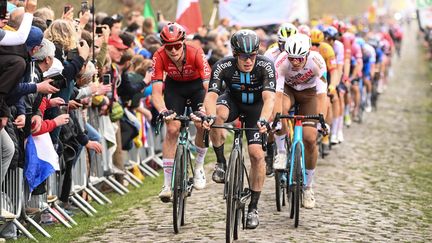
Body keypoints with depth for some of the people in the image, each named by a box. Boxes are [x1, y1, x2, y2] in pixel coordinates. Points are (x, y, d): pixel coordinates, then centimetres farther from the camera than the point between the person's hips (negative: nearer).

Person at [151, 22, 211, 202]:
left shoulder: (196, 54, -35)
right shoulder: (159, 57, -30)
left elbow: (208, 86, -39)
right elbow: (156, 90, -32)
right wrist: (163, 111, -51)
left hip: (197, 85, -1)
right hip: (174, 86, 1)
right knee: (172, 129, -14)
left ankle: (199, 167, 7)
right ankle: (167, 183, -10)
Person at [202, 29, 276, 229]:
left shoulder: (265, 66, -31)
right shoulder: (223, 66, -29)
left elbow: (269, 97, -42)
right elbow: (211, 95, -38)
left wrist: (264, 119, -62)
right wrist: (209, 116, -60)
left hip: (256, 106, 0)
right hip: (232, 100, 0)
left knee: (256, 154, -15)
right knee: (217, 115, -36)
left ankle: (253, 207, 0)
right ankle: (221, 162, -14)